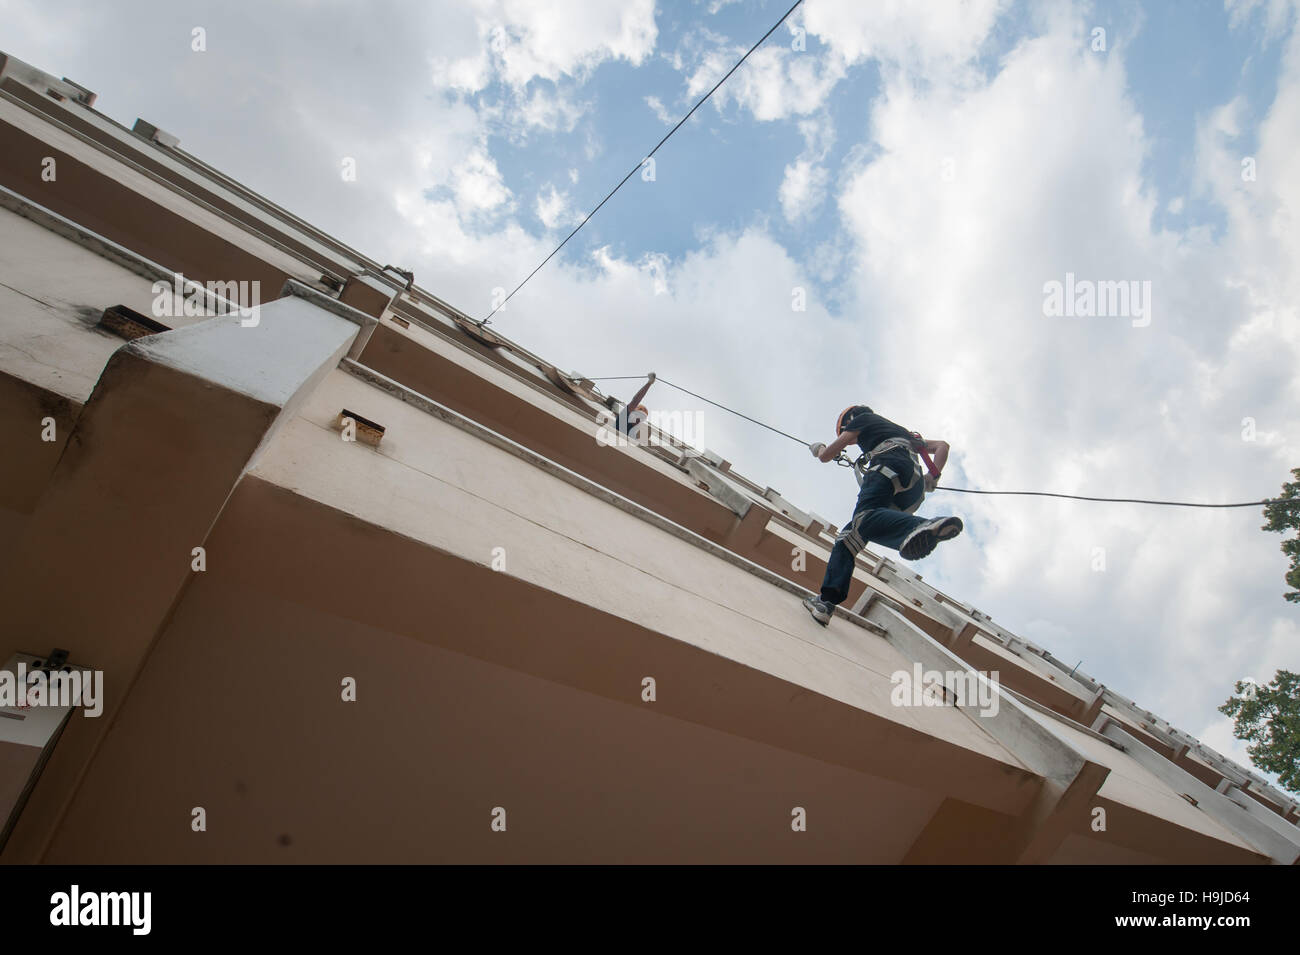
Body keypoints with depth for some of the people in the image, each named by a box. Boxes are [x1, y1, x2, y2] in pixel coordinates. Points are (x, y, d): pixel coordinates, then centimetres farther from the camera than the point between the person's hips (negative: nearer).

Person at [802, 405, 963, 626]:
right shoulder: (900, 431, 45)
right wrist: (932, 477, 25)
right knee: (850, 533, 6)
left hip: (889, 466, -7)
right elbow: (942, 446, 39)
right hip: (913, 496, 7)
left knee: (864, 519, -32)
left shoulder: (861, 419, 25)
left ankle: (923, 527, -62)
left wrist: (817, 448, 49)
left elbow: (825, 456, 26)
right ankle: (828, 601, -7)